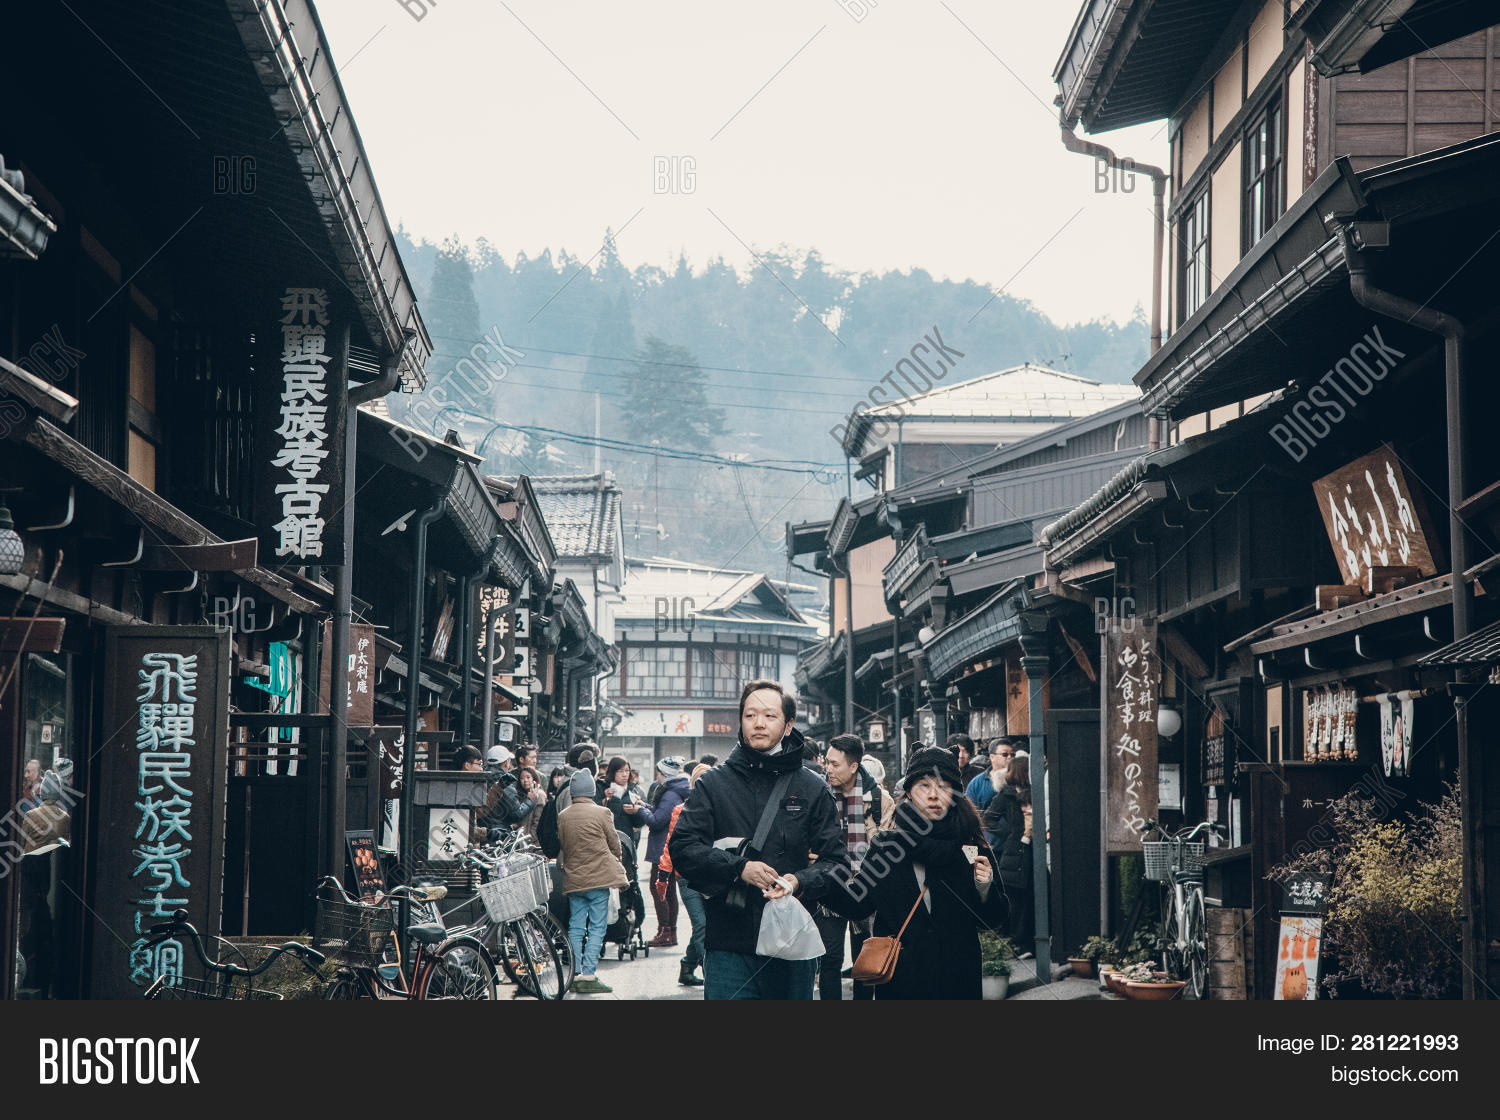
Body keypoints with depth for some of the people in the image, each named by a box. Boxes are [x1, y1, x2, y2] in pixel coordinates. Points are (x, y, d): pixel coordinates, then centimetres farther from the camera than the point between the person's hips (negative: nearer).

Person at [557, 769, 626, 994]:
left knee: (576, 927, 10)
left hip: (572, 878, 4)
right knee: (596, 928, -1)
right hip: (599, 878, -4)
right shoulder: (600, 813, -10)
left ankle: (576, 975, 9)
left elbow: (561, 845, 13)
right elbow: (614, 844, 0)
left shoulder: (562, 816, 3)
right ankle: (589, 975, -7)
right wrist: (617, 859, 21)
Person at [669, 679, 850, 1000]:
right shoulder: (714, 784, 8)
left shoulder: (813, 789, 9)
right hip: (728, 946, -1)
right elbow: (683, 847, -1)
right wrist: (738, 868, -16)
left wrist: (800, 882, -15)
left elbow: (836, 861, 5)